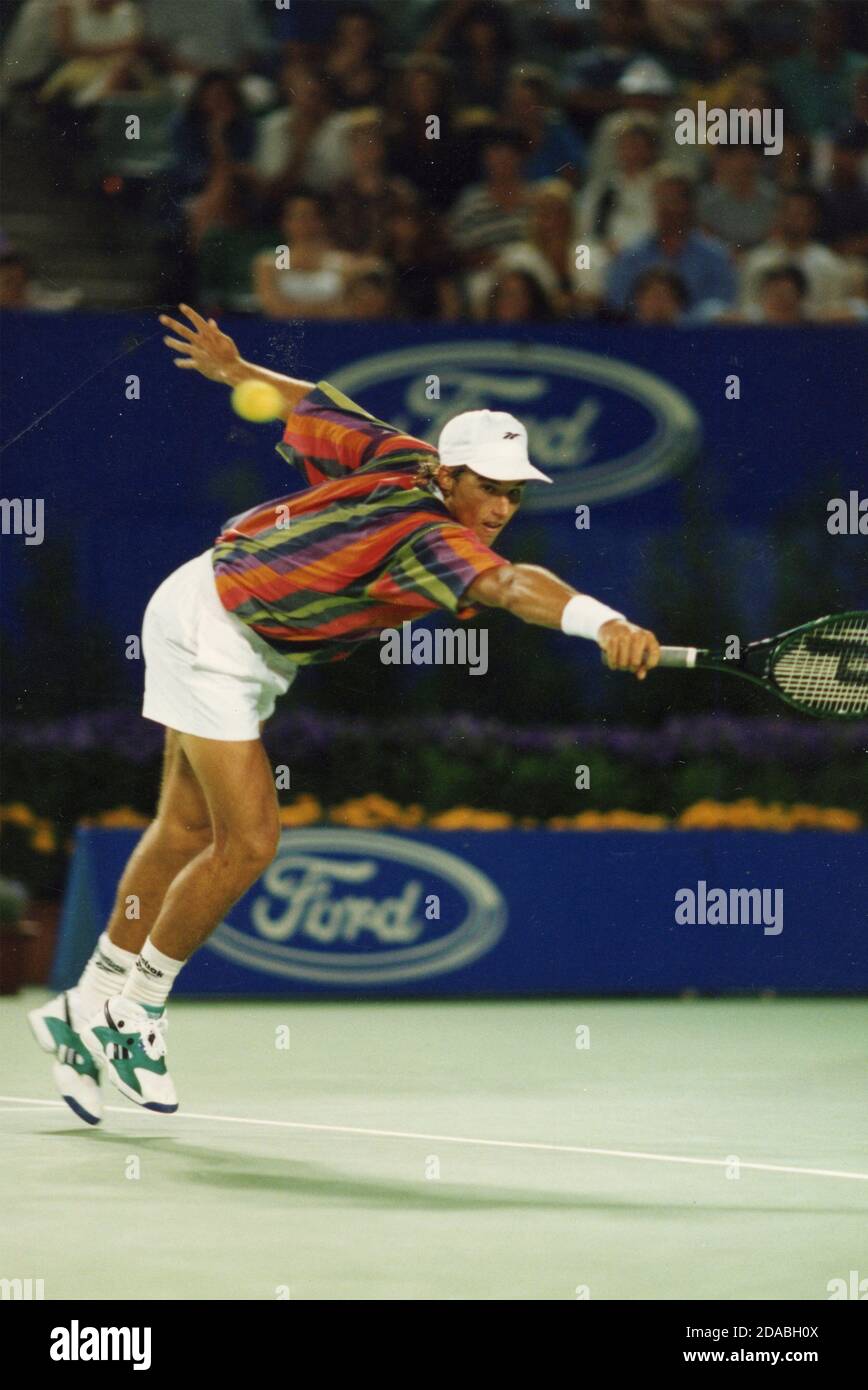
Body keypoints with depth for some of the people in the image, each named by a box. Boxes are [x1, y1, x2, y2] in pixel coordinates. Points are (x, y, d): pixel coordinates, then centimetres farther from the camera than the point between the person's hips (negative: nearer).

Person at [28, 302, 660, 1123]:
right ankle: (134, 1014, 3)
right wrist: (604, 624, -71)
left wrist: (232, 368, 24)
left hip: (247, 653, 10)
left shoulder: (402, 461, -8)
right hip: (210, 629, -10)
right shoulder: (431, 534, -33)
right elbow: (510, 585, -54)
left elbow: (313, 406, 7)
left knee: (186, 831, 14)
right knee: (248, 842, -12)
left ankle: (88, 1009, 24)